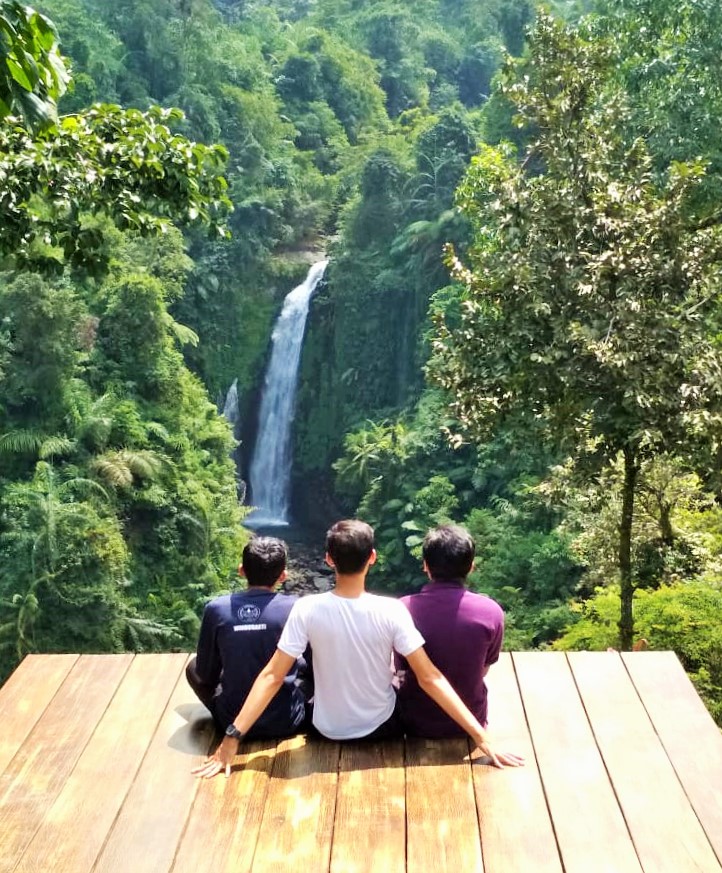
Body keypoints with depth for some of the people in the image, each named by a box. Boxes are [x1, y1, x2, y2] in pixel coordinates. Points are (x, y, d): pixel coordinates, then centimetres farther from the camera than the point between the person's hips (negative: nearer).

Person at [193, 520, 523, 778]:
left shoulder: (307, 609, -22)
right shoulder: (391, 611, -24)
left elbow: (272, 677, -22)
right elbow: (429, 678, -24)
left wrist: (232, 738, -17)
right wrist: (480, 737, -18)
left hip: (328, 730, 1)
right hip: (382, 727, -1)